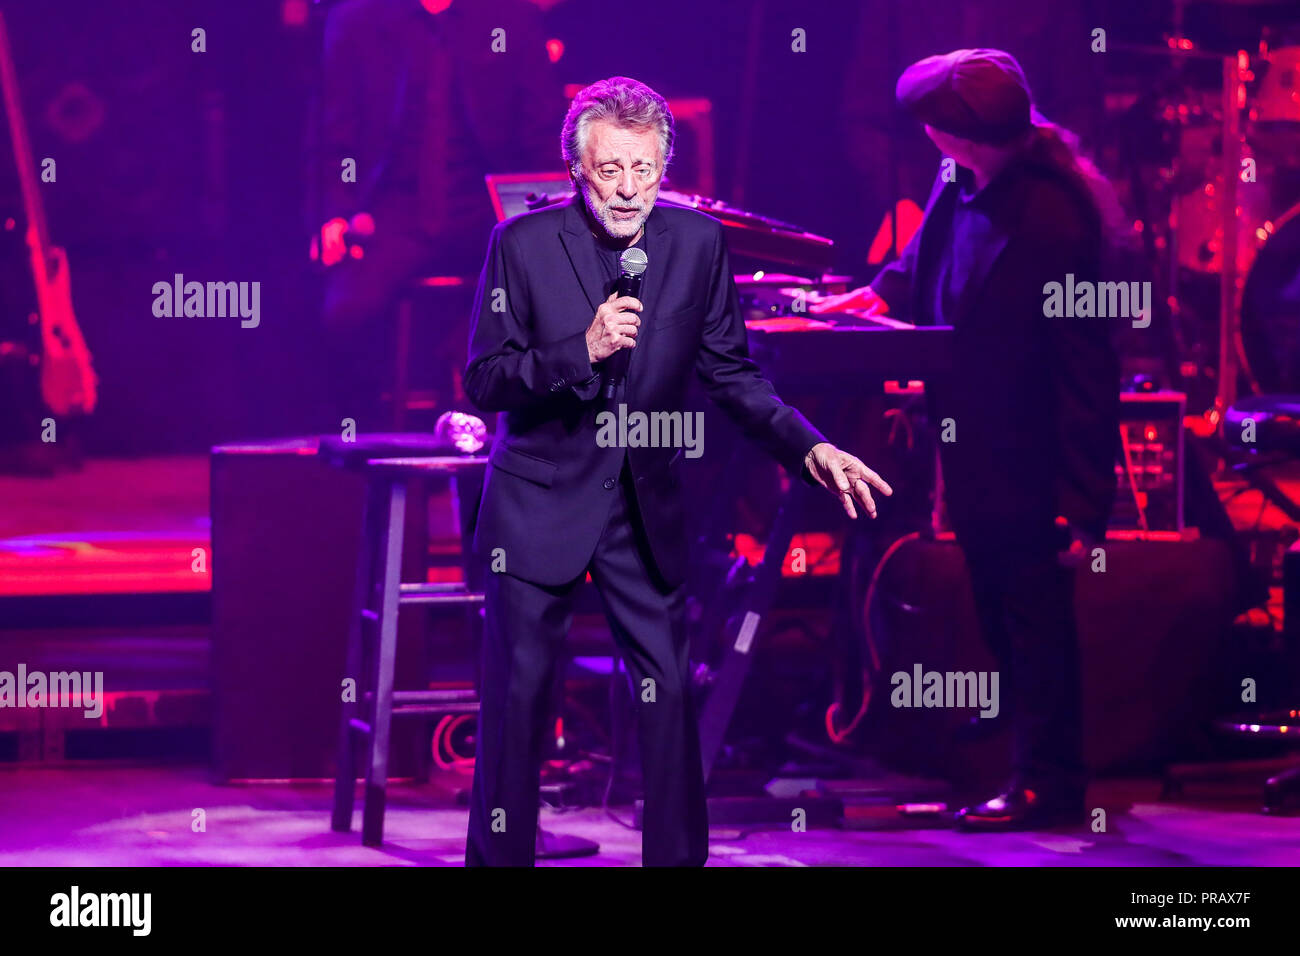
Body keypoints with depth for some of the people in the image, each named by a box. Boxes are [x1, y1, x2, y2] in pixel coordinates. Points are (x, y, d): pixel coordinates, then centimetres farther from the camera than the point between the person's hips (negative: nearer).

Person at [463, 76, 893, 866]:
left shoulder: (699, 243, -2)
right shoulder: (524, 243, -8)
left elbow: (732, 374, 3)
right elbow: (484, 383, -9)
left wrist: (810, 448, -11)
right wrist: (583, 350, -25)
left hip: (647, 506, 2)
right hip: (540, 505, -2)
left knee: (672, 694, 2)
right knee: (518, 696, 3)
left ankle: (680, 857, 13)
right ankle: (500, 856, 16)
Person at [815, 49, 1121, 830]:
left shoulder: (1054, 219, -25)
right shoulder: (962, 181, 0)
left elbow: (1087, 369, -23)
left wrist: (1082, 501, -22)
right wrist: (885, 293, 1)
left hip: (1030, 459, -9)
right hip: (976, 451, 9)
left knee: (1034, 620, 0)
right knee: (997, 611, 16)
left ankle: (1046, 784, 9)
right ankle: (1034, 764, 26)